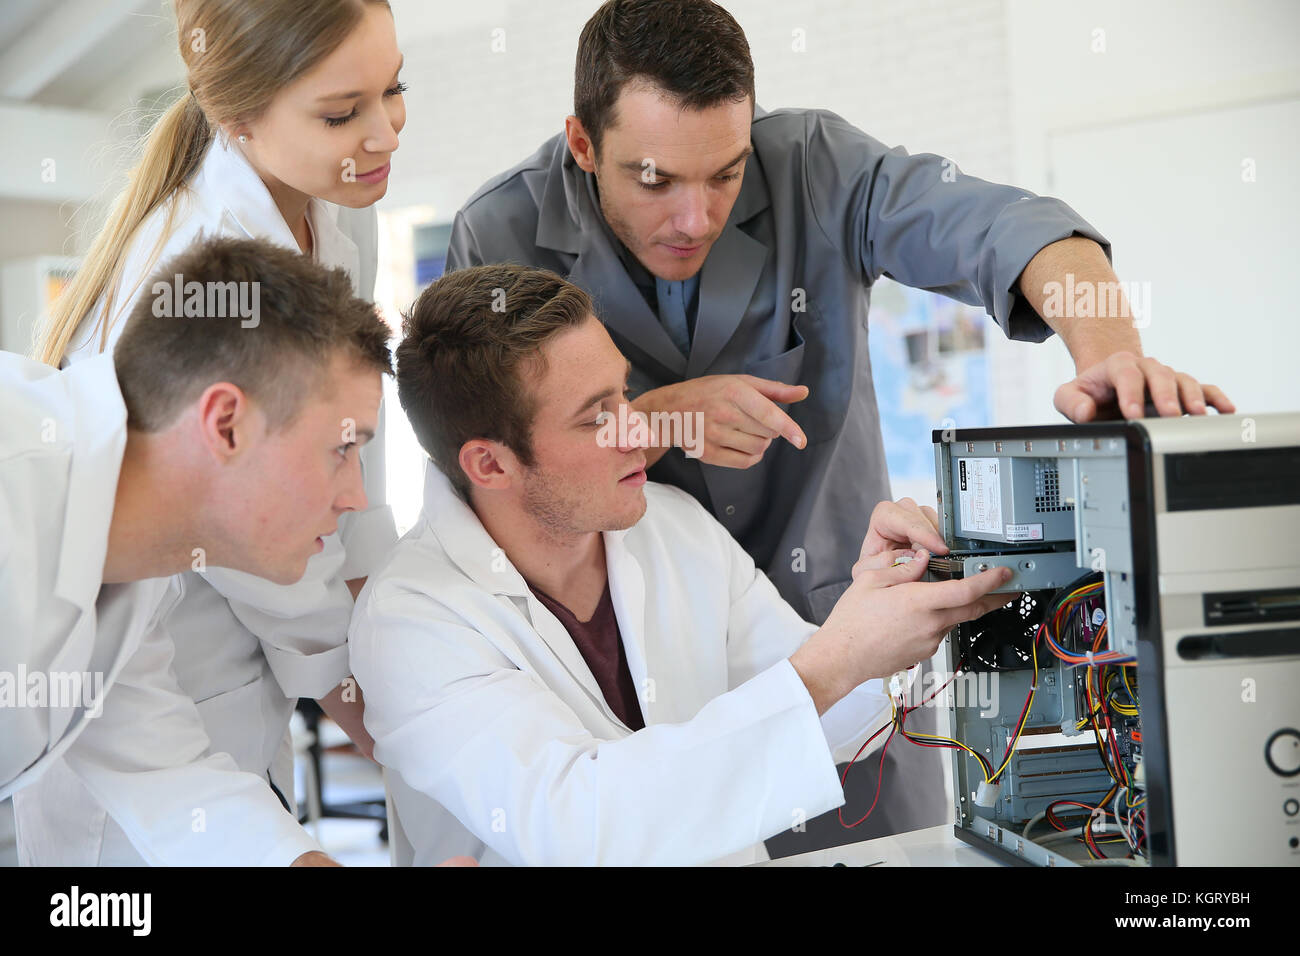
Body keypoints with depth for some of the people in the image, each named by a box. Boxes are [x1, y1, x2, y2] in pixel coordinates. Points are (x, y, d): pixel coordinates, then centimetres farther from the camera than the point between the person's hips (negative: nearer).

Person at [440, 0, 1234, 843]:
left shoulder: (815, 166, -13)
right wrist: (656, 418, -28)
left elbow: (996, 226, -27)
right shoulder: (500, 241, -14)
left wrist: (1112, 357, -46)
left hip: (844, 620, 2)